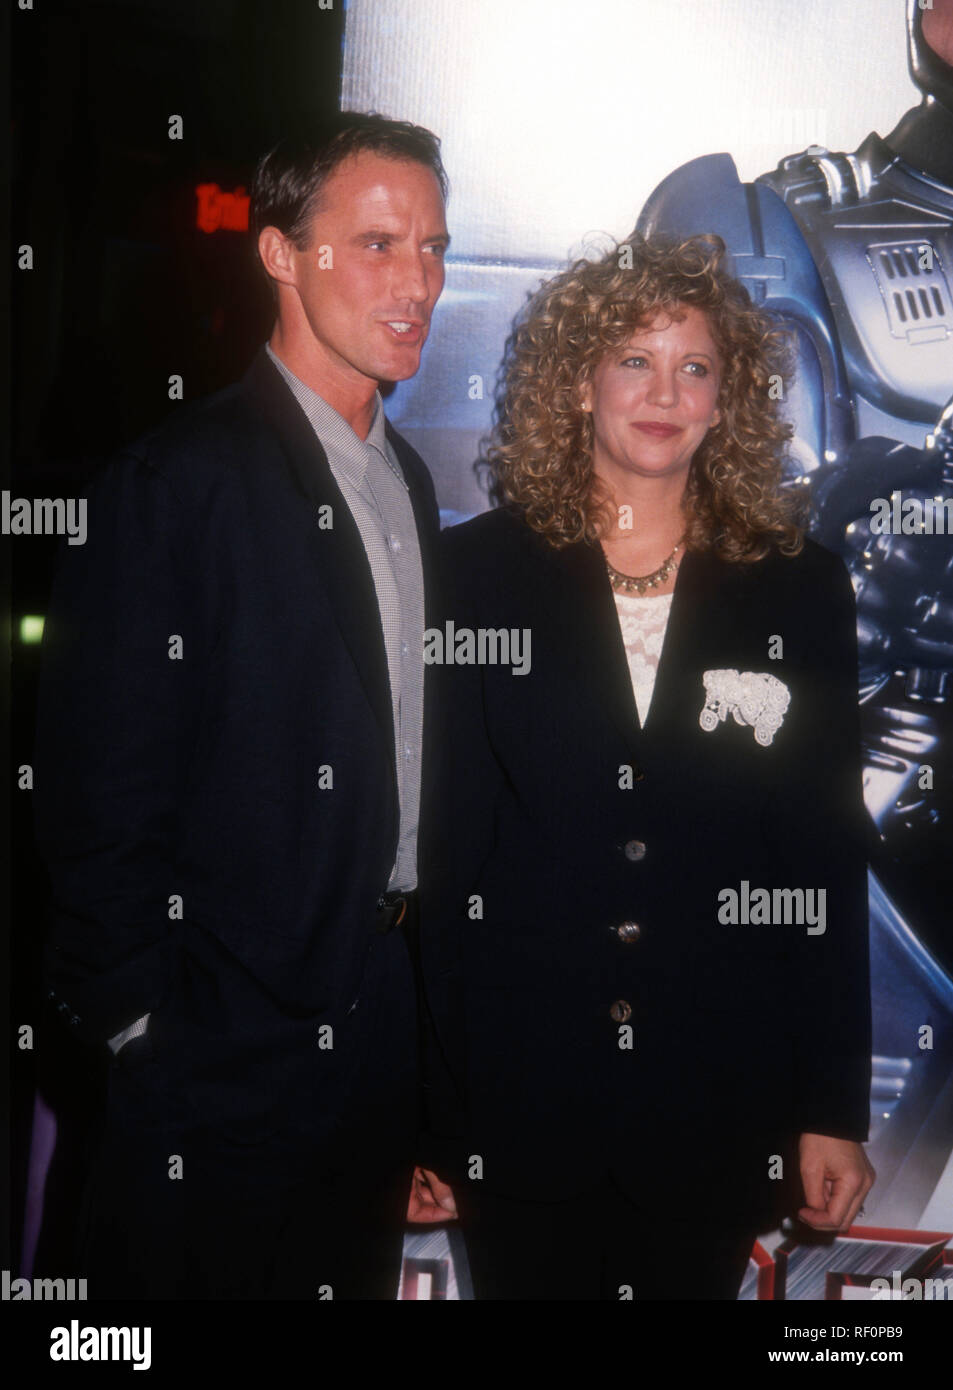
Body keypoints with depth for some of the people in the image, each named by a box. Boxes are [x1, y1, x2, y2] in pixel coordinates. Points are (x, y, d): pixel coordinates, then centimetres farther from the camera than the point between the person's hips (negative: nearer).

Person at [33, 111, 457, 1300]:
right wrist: (140, 1017, -14)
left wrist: (416, 950, 11)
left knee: (355, 1271, 20)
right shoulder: (176, 482, -14)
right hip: (229, 1041, -7)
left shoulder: (406, 480, 11)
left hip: (378, 1014, 7)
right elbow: (98, 788, -16)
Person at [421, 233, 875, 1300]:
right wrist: (409, 1109, -3)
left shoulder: (802, 590, 2)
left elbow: (829, 861, 3)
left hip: (714, 1114, 1)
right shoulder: (478, 571, -1)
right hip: (515, 1104, -1)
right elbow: (438, 837, -2)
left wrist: (834, 1109, 2)